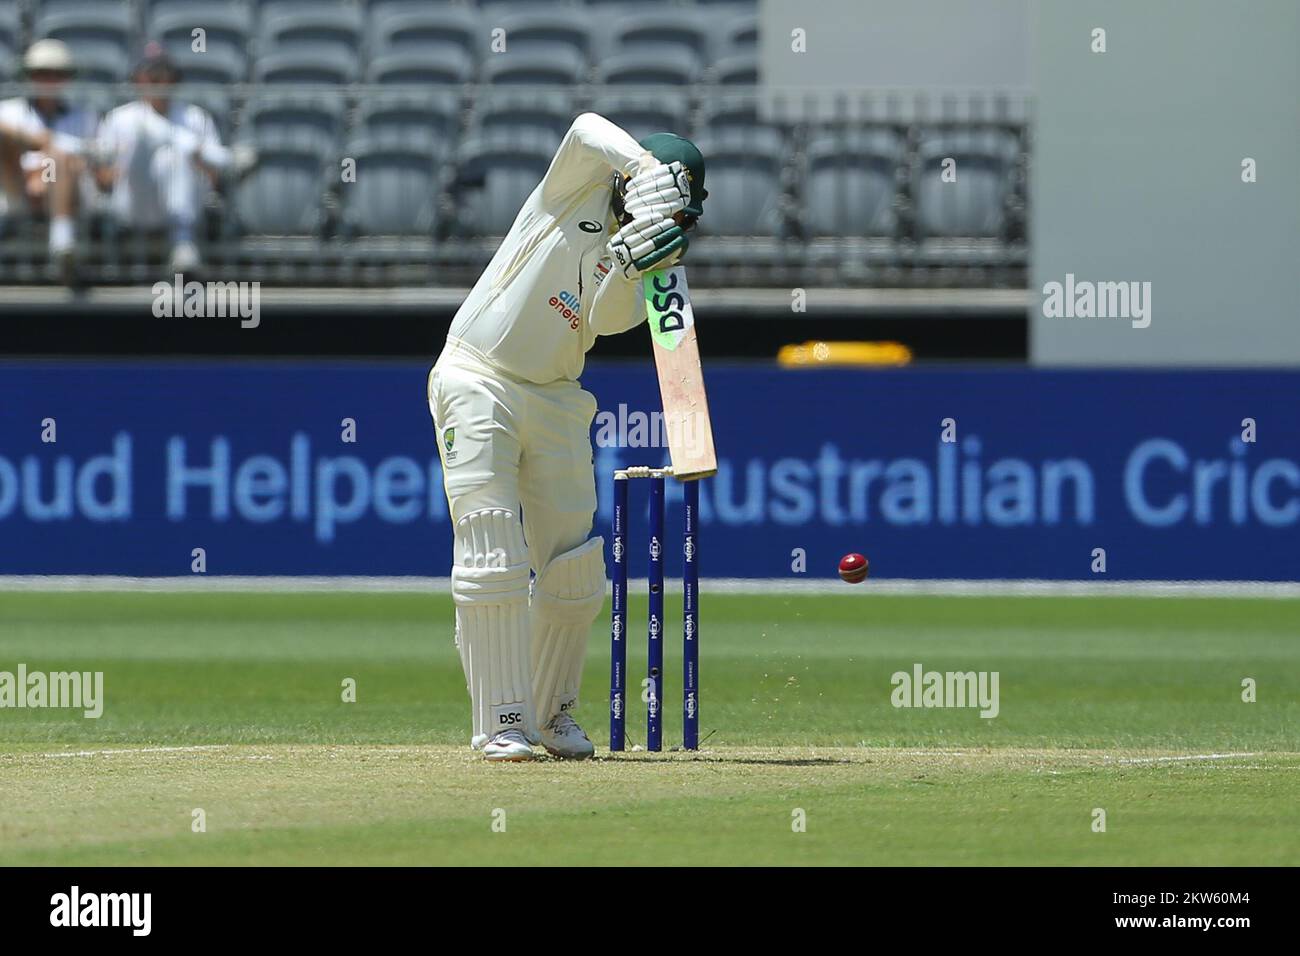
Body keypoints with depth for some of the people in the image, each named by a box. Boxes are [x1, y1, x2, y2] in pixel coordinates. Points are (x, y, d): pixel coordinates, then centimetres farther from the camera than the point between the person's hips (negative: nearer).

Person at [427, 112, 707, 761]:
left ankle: (552, 713, 20)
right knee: (492, 555, -13)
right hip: (477, 385, -5)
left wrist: (632, 267, -30)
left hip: (554, 403, 5)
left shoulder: (648, 266, 7)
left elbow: (608, 319, -12)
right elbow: (588, 129, -22)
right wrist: (649, 173, -32)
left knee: (574, 567, 4)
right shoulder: (582, 185, -2)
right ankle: (502, 724, -13)